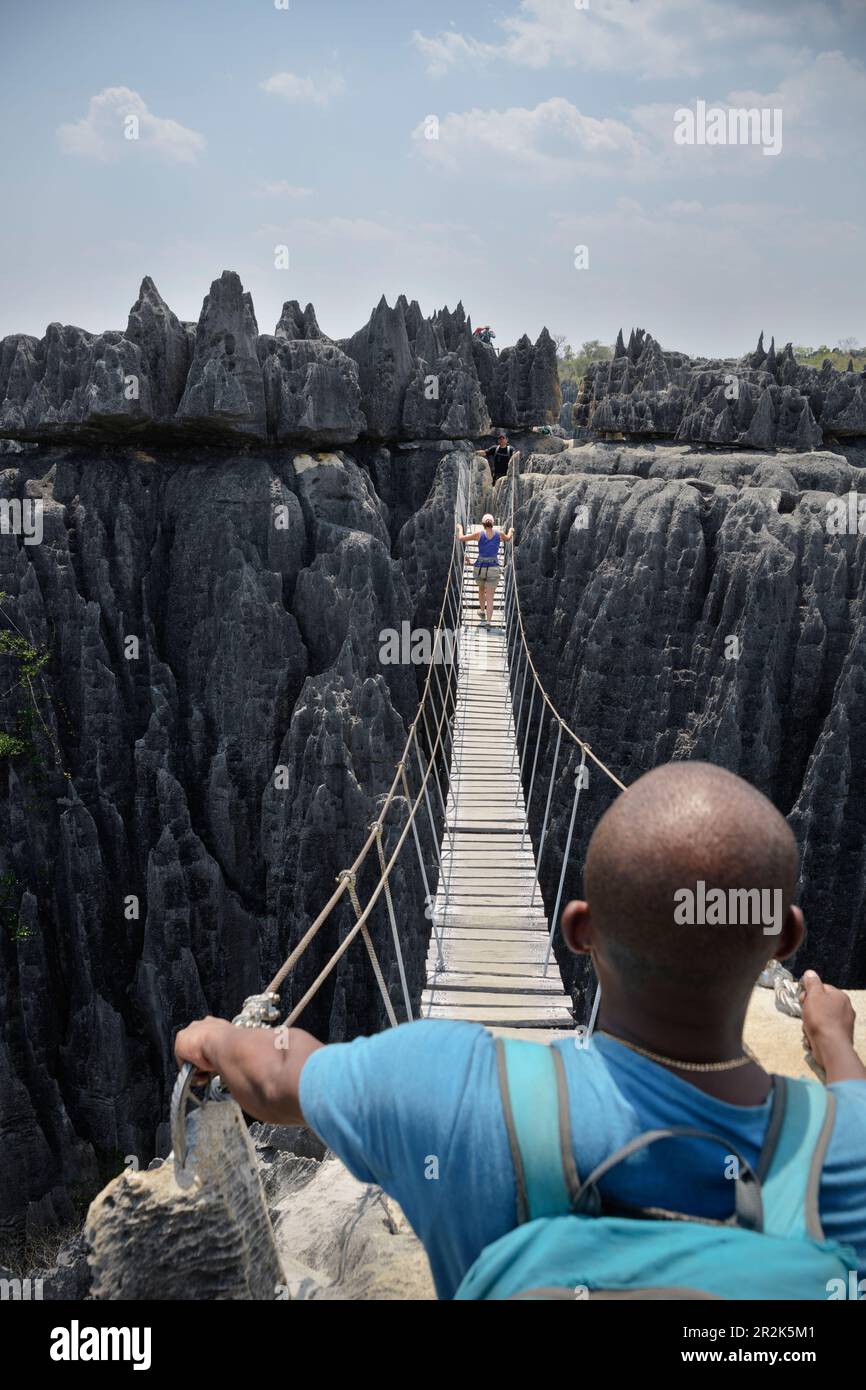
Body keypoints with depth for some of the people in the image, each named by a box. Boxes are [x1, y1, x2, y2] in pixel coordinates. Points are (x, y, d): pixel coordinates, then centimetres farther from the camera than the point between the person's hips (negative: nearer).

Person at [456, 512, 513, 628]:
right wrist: (510, 531, 46)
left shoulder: (479, 533, -5)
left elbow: (461, 538, 1)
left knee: (481, 589, 30)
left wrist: (460, 528, 21)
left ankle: (482, 610, 43)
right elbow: (508, 538, 24)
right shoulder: (499, 533, 0)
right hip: (493, 568, 0)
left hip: (480, 567, 1)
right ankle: (488, 620, -12)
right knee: (490, 597, -1)